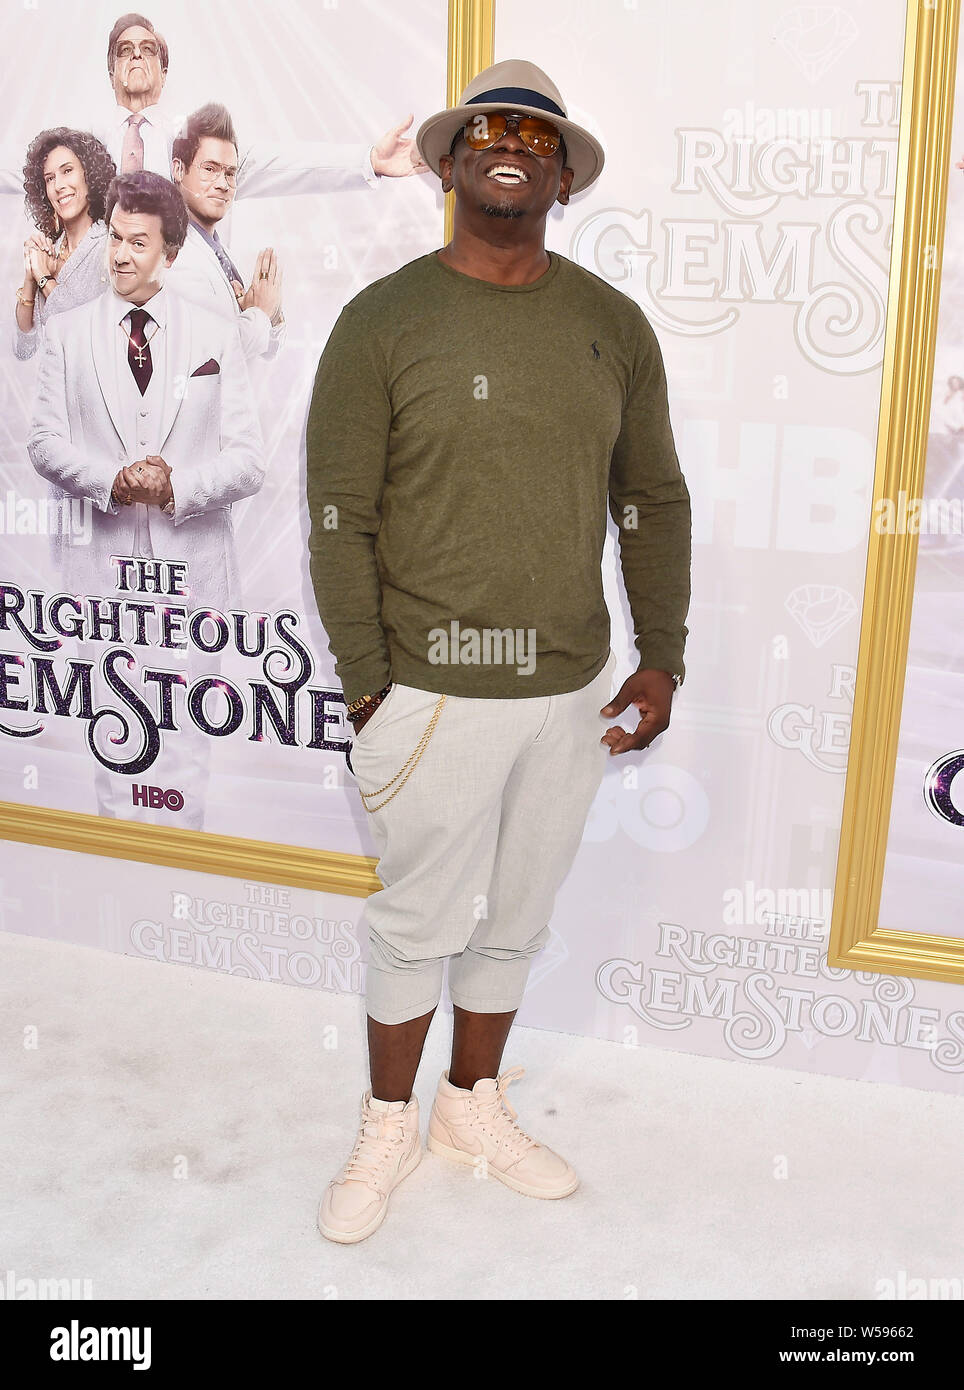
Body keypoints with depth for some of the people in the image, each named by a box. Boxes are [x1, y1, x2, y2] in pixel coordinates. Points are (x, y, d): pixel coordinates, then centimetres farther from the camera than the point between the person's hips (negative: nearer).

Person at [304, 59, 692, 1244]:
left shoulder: (613, 326, 4)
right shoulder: (382, 322, -6)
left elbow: (653, 500, 9)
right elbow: (339, 517, -7)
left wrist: (660, 660, 4)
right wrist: (367, 687, -10)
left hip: (573, 695, 4)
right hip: (433, 694, -3)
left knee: (516, 920, 17)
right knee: (417, 925, 10)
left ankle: (474, 1107, 39)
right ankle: (387, 1128, 33)